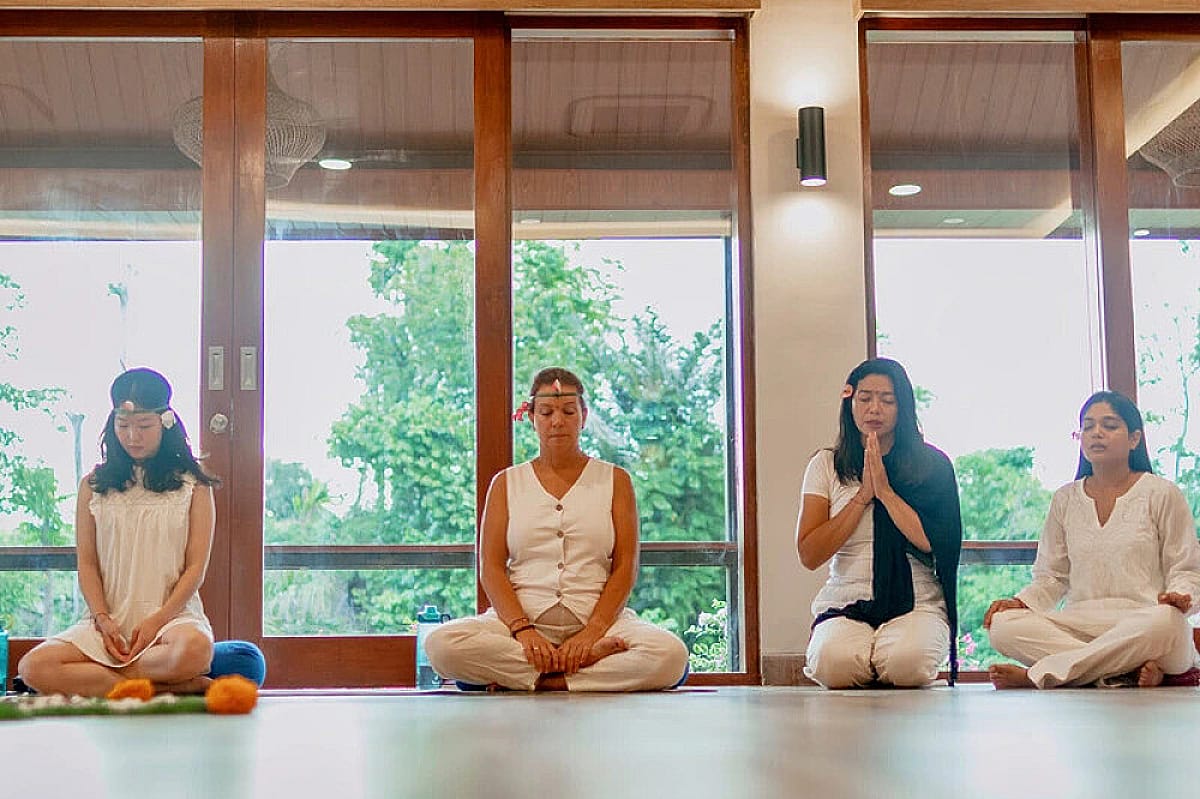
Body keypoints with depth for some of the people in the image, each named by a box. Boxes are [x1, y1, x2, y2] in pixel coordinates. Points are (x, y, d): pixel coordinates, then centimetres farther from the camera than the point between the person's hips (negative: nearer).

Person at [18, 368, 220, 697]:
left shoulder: (192, 485, 7)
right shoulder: (94, 486, 13)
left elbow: (196, 566, 1)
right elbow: (87, 564, 8)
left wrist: (156, 621, -12)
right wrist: (104, 621, -8)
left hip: (173, 614, -3)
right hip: (108, 621, 3)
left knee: (195, 649, -41)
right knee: (33, 668, -27)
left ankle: (104, 675, -15)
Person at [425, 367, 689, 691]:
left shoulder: (615, 480, 12)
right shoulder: (507, 483, 14)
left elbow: (626, 567, 3)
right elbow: (491, 567, 5)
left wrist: (592, 631, -13)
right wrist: (523, 630, -14)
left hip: (599, 618, -1)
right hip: (521, 618, 1)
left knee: (671, 654, -32)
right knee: (440, 644, -31)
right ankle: (593, 659, -22)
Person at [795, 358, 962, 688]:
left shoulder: (931, 464, 7)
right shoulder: (826, 465, 9)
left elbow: (936, 543, -7)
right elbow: (810, 555, 0)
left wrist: (885, 490, -8)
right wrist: (863, 495, -5)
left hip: (916, 604, 0)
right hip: (844, 604, 0)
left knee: (906, 660, -34)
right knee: (835, 661, -35)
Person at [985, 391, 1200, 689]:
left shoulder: (1162, 494, 8)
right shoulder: (1065, 500, 18)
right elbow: (1051, 577, 18)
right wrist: (1020, 600, -3)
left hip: (1140, 626, -3)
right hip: (1080, 625, 3)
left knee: (1165, 622, -41)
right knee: (1004, 625, -26)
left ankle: (1035, 675, -33)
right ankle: (1128, 671, -32)